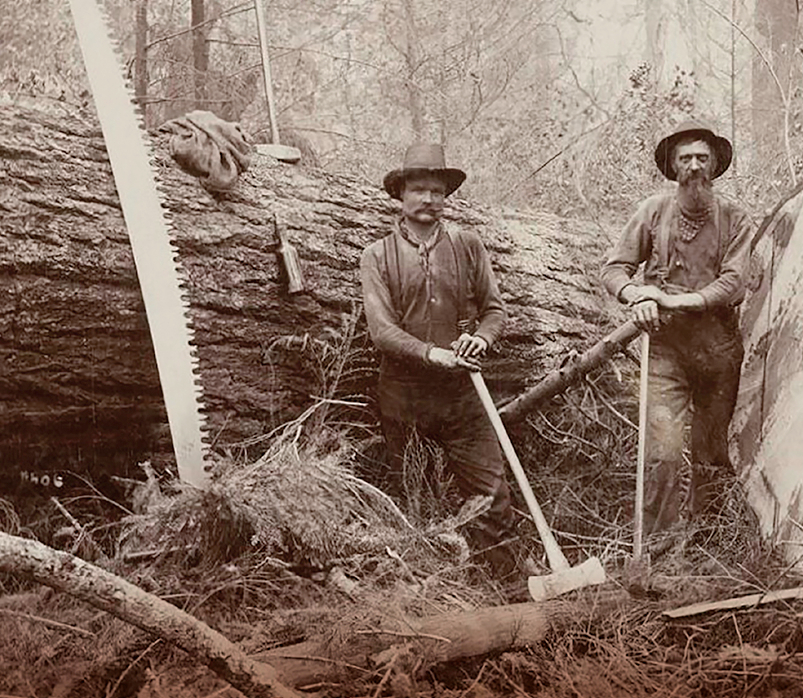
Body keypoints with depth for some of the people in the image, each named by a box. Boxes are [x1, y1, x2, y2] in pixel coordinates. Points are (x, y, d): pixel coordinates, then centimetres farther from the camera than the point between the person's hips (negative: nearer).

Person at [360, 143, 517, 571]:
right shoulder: (378, 255, 2)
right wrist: (434, 354, -20)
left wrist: (479, 337, -12)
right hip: (402, 393, -1)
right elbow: (381, 330, -7)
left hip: (461, 391, 1)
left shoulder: (468, 247, 8)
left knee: (492, 493, -4)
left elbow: (494, 310, 11)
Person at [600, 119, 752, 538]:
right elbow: (614, 268, 6)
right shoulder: (654, 212, 3)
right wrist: (637, 296, -15)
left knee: (713, 454, 9)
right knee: (662, 452, -14)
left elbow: (734, 284, -6)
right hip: (666, 347, -1)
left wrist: (675, 299, -16)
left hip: (720, 349, 2)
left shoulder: (734, 220, 4)